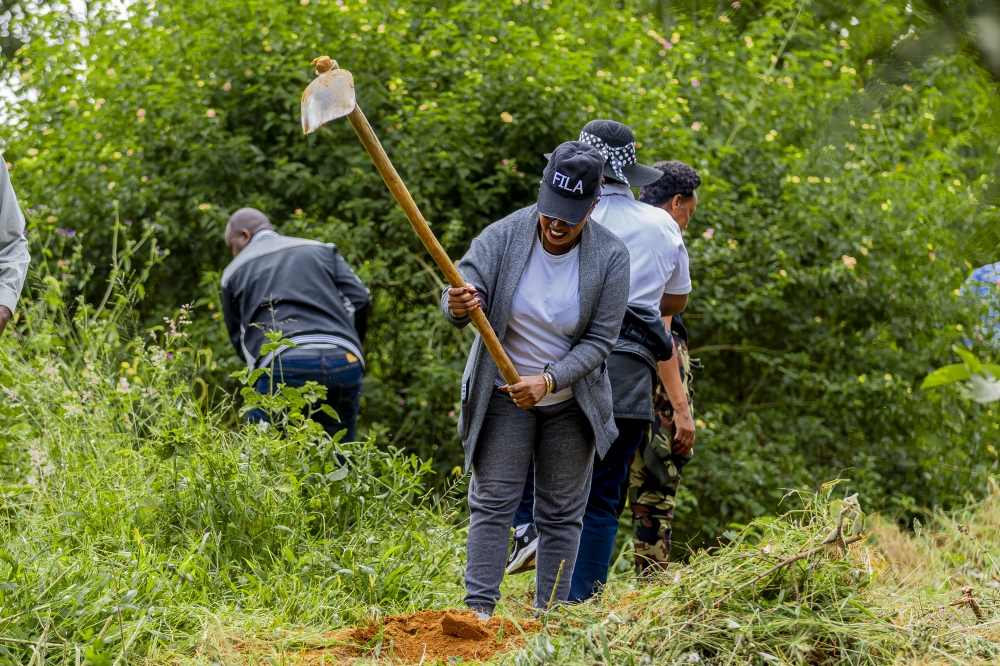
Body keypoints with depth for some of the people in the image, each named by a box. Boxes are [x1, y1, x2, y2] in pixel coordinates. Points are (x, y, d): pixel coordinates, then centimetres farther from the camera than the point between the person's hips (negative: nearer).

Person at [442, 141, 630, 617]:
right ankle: (479, 608, -6)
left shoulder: (610, 257, -14)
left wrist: (549, 380, -25)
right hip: (504, 397, -1)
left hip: (571, 400, 1)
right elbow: (463, 290, -22)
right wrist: (459, 305, -47)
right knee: (492, 502, -5)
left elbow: (599, 341, -12)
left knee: (562, 513, 6)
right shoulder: (502, 237, -15)